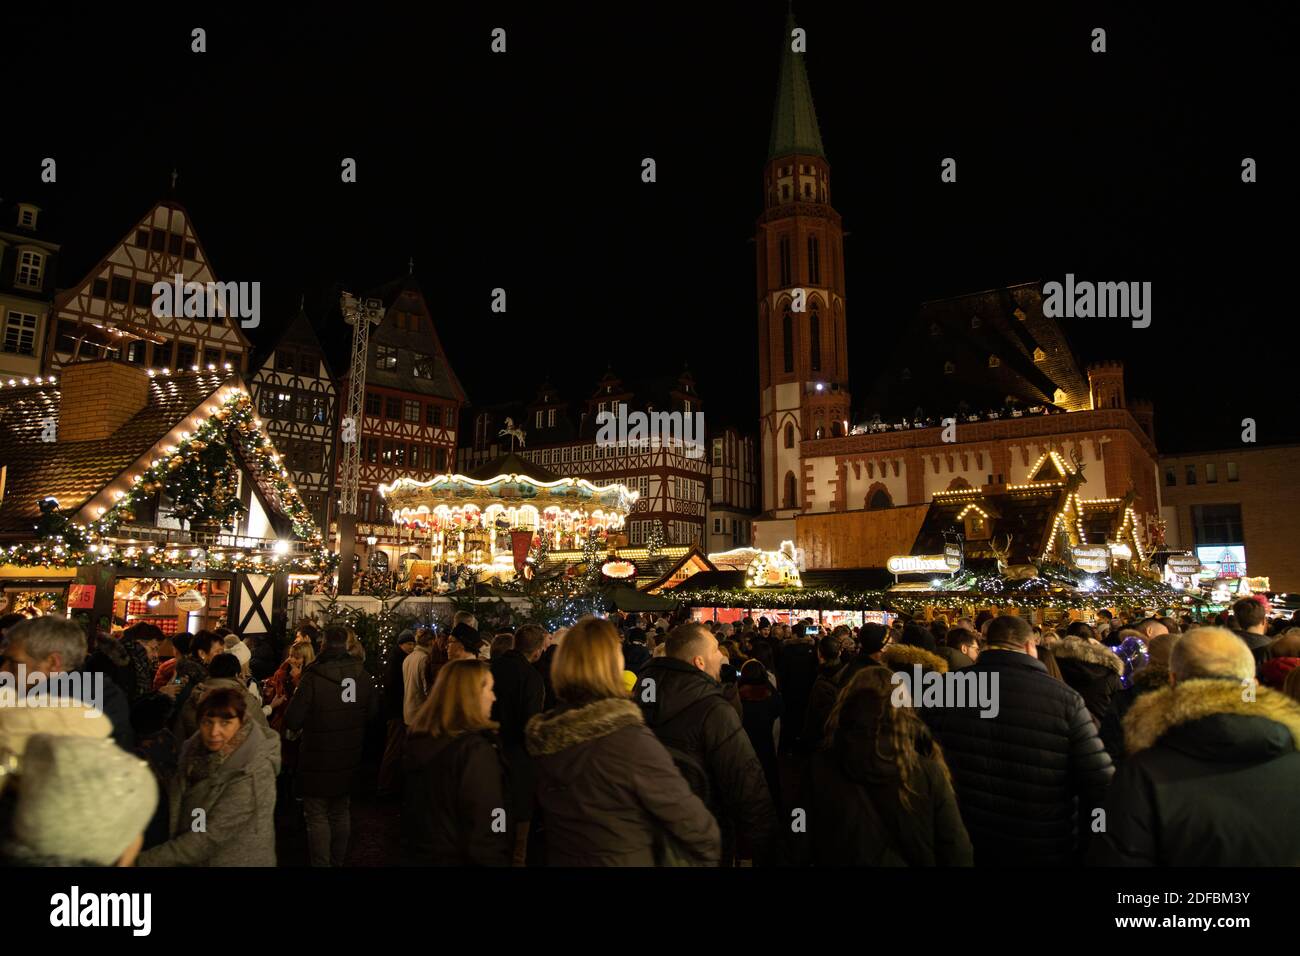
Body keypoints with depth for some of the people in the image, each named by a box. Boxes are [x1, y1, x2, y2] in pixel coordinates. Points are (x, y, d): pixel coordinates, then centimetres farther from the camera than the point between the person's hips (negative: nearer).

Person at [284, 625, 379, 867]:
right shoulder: (362, 675, -7)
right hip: (349, 758, 5)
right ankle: (339, 861, 31)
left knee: (318, 816, 9)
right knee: (342, 813, 20)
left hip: (318, 760, -5)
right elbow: (373, 712, 4)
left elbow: (292, 722, -18)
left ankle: (321, 863, 14)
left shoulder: (313, 677, -21)